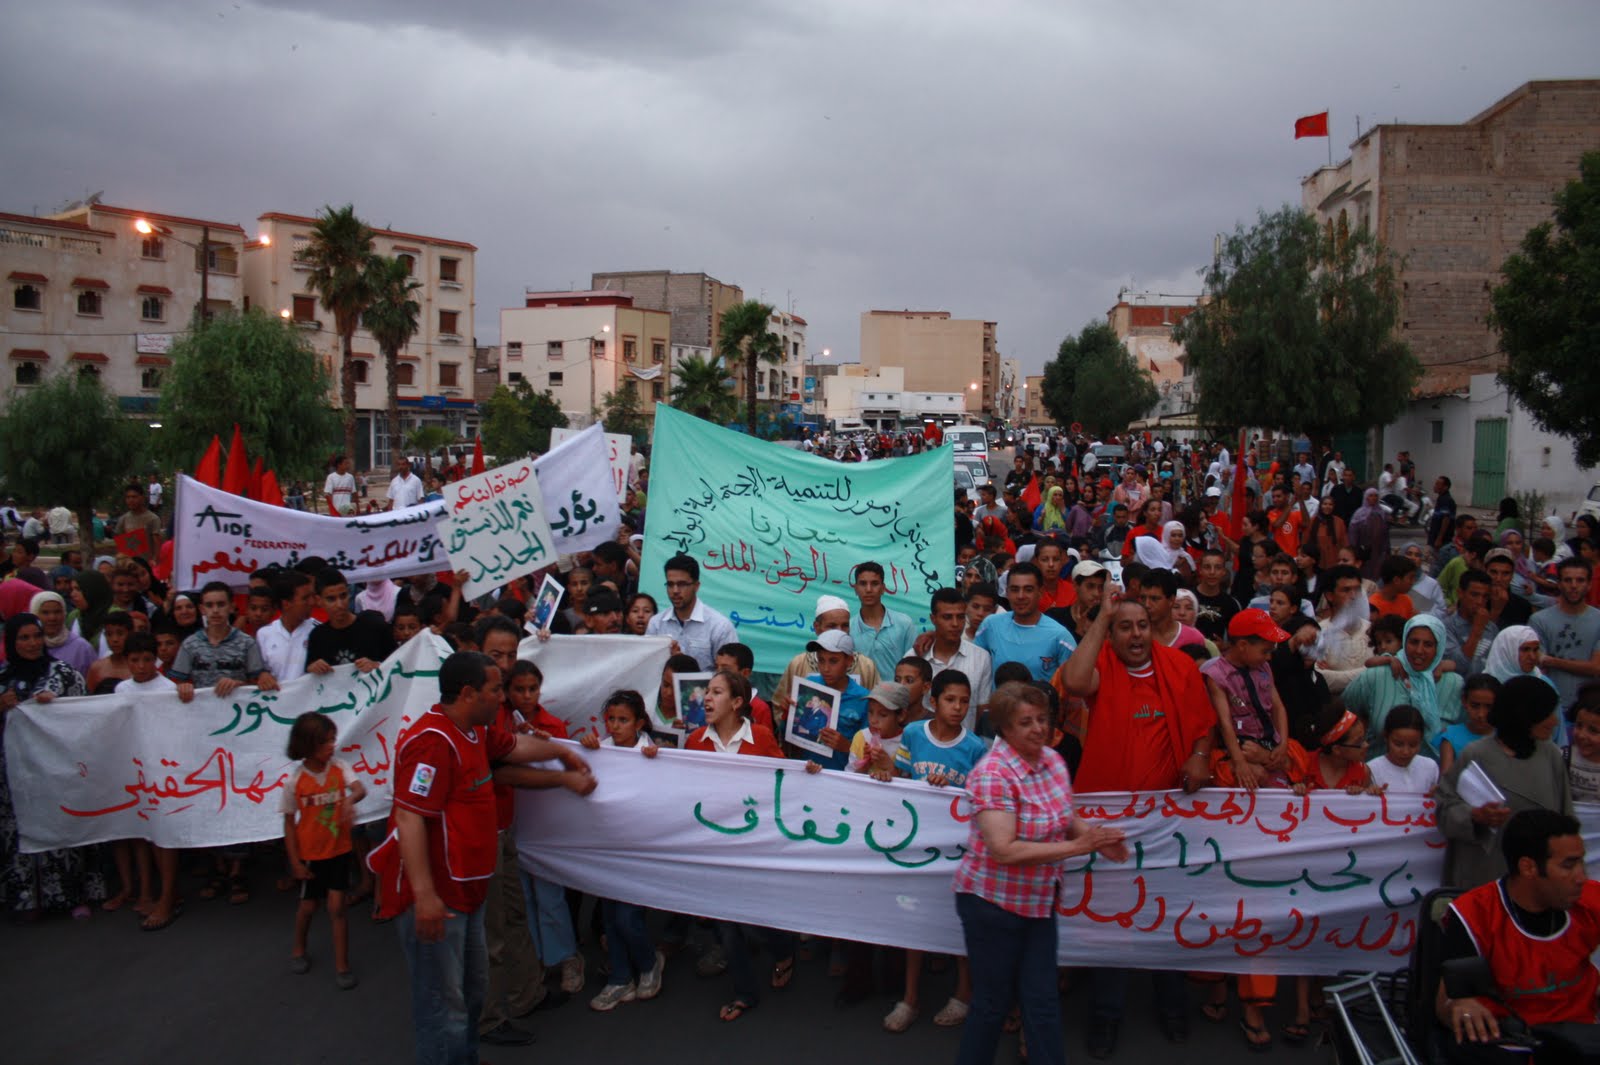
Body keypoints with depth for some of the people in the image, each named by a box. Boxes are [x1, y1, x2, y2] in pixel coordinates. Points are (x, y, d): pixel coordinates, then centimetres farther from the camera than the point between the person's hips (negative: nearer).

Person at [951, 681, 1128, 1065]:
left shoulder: (1053, 759, -1)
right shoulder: (993, 774, -23)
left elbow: (1062, 819, 12)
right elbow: (1004, 850, -30)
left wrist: (1095, 837, -10)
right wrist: (1077, 846, -27)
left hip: (1039, 900, 6)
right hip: (993, 901, -6)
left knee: (1043, 1002, 10)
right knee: (993, 1002, 9)